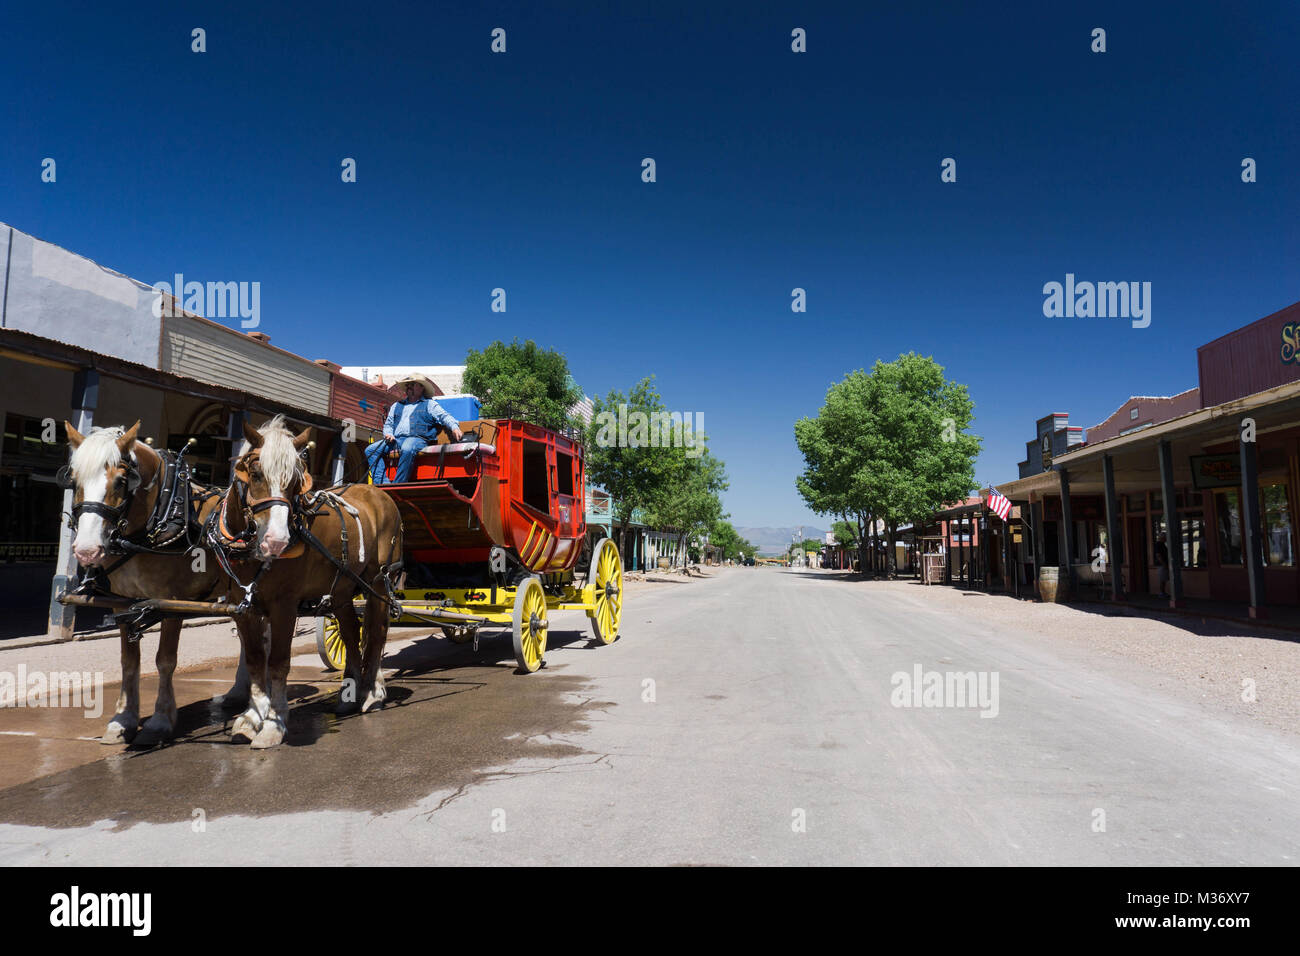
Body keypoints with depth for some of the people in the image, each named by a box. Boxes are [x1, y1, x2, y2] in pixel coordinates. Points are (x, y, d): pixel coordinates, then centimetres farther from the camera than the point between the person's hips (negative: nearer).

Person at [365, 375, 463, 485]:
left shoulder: (429, 404, 16)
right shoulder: (397, 406, 31)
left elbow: (444, 417, 2)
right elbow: (388, 424, 31)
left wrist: (454, 427, -19)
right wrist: (388, 434, 7)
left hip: (418, 439, -6)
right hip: (396, 439, 6)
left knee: (407, 449, -40)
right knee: (371, 449, -15)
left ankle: (397, 487, -38)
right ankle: (382, 485, -25)